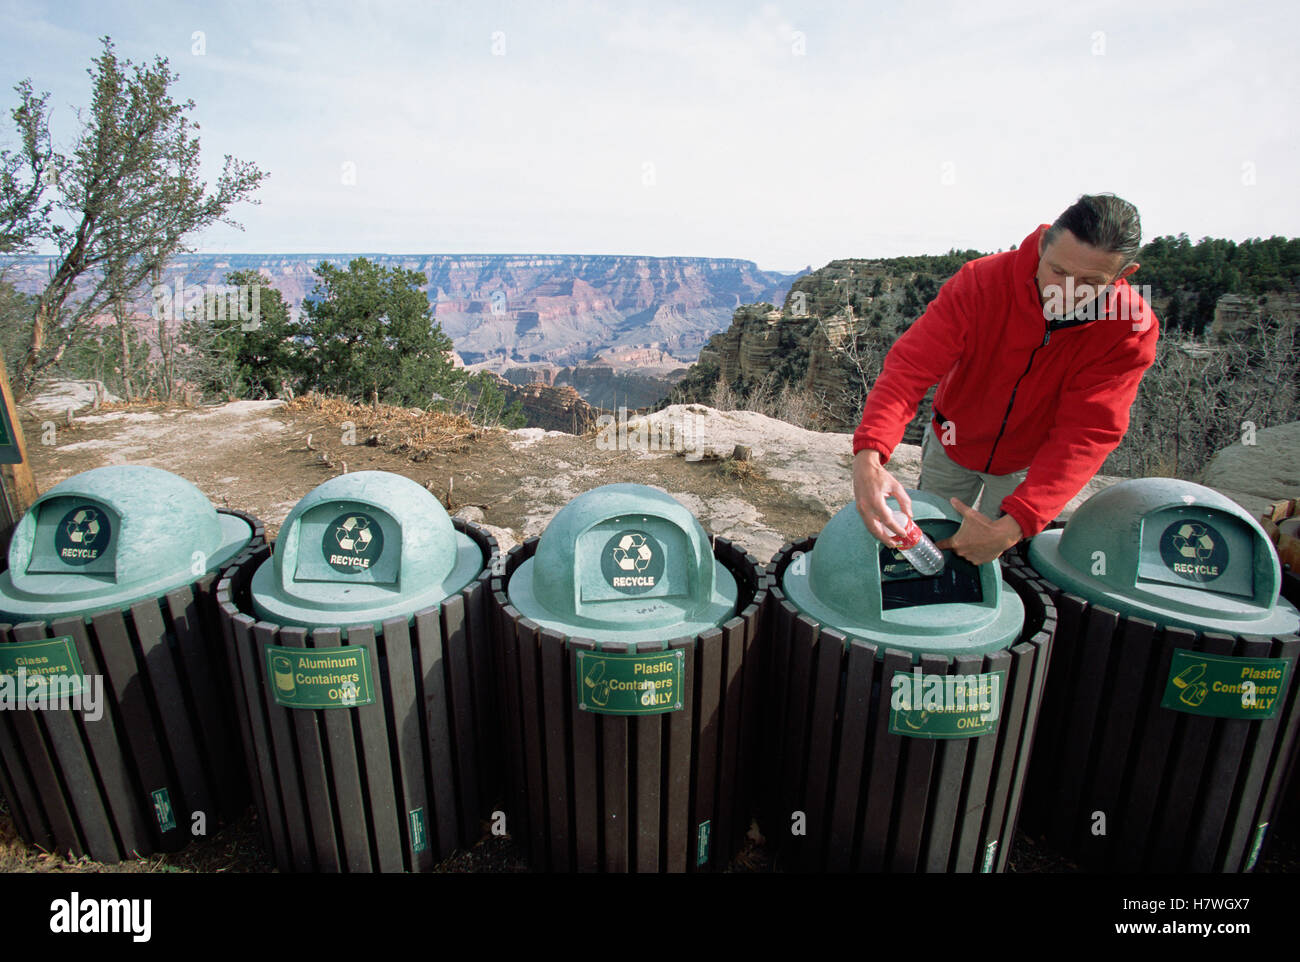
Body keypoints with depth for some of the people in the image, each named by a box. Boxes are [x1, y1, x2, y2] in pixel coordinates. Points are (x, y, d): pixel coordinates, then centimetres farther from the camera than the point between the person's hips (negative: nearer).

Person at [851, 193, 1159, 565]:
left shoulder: (1132, 329, -25)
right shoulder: (982, 280, -27)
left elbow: (1085, 435, -30)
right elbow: (911, 366, -35)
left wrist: (1011, 527, -44)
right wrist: (869, 454, -52)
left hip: (1028, 464, 0)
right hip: (953, 446, 1)